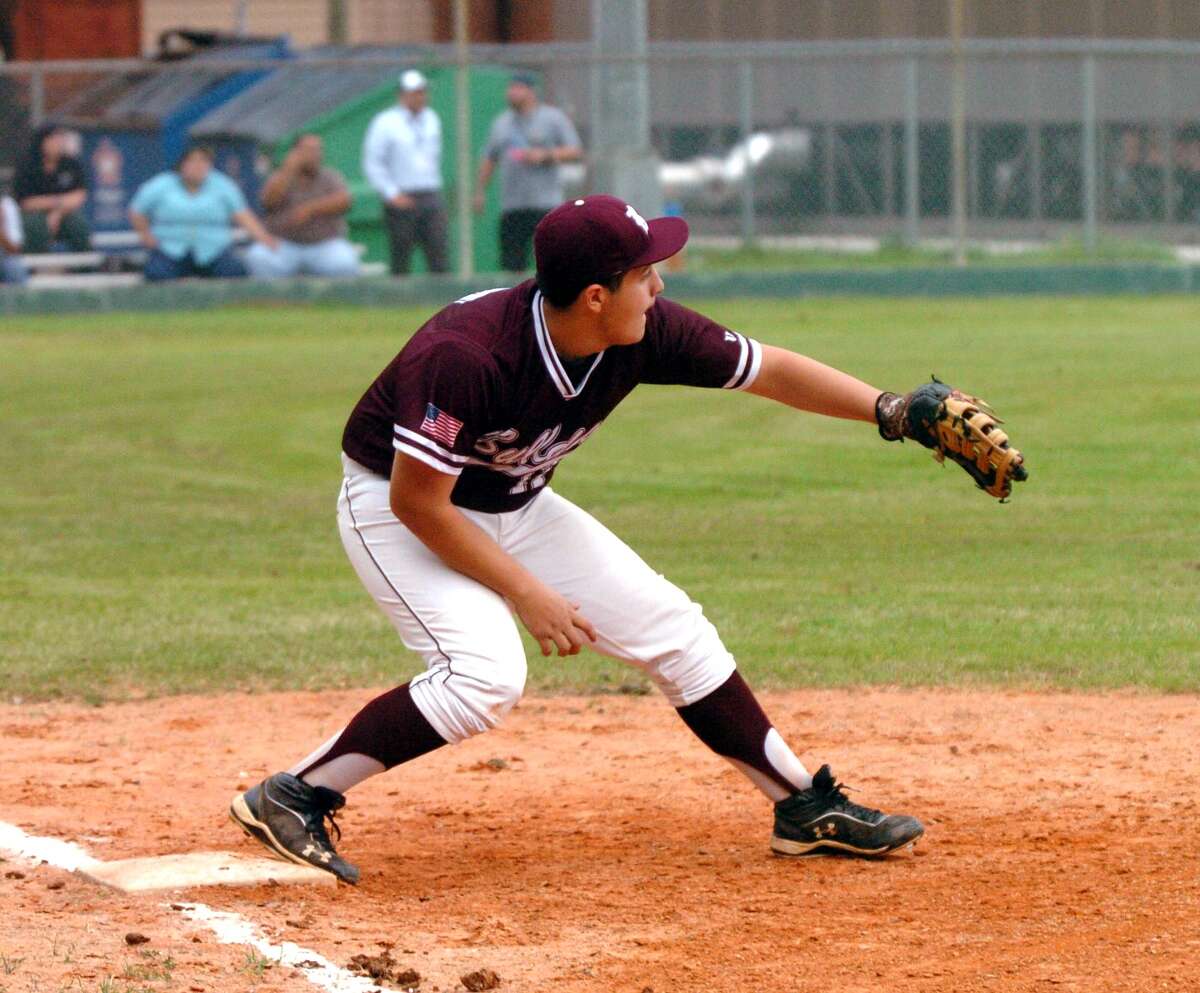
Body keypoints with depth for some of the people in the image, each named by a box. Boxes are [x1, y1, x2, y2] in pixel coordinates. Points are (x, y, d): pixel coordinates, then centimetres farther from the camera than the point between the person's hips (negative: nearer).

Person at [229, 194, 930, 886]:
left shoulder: (645, 334, -17)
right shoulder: (465, 354, -36)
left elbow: (769, 371, -6)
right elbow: (418, 501, -28)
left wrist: (890, 410, -13)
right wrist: (526, 594, -25)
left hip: (515, 509, 7)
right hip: (394, 509, -7)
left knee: (674, 629, 5)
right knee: (487, 677, -29)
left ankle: (806, 809, 16)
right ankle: (292, 799, -20)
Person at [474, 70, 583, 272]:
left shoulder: (553, 118, 3)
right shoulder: (501, 123, 18)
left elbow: (575, 152, 0)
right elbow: (488, 160, 23)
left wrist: (544, 155, -13)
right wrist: (480, 192, 15)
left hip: (545, 204, -5)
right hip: (510, 207, 5)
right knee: (512, 263, 1)